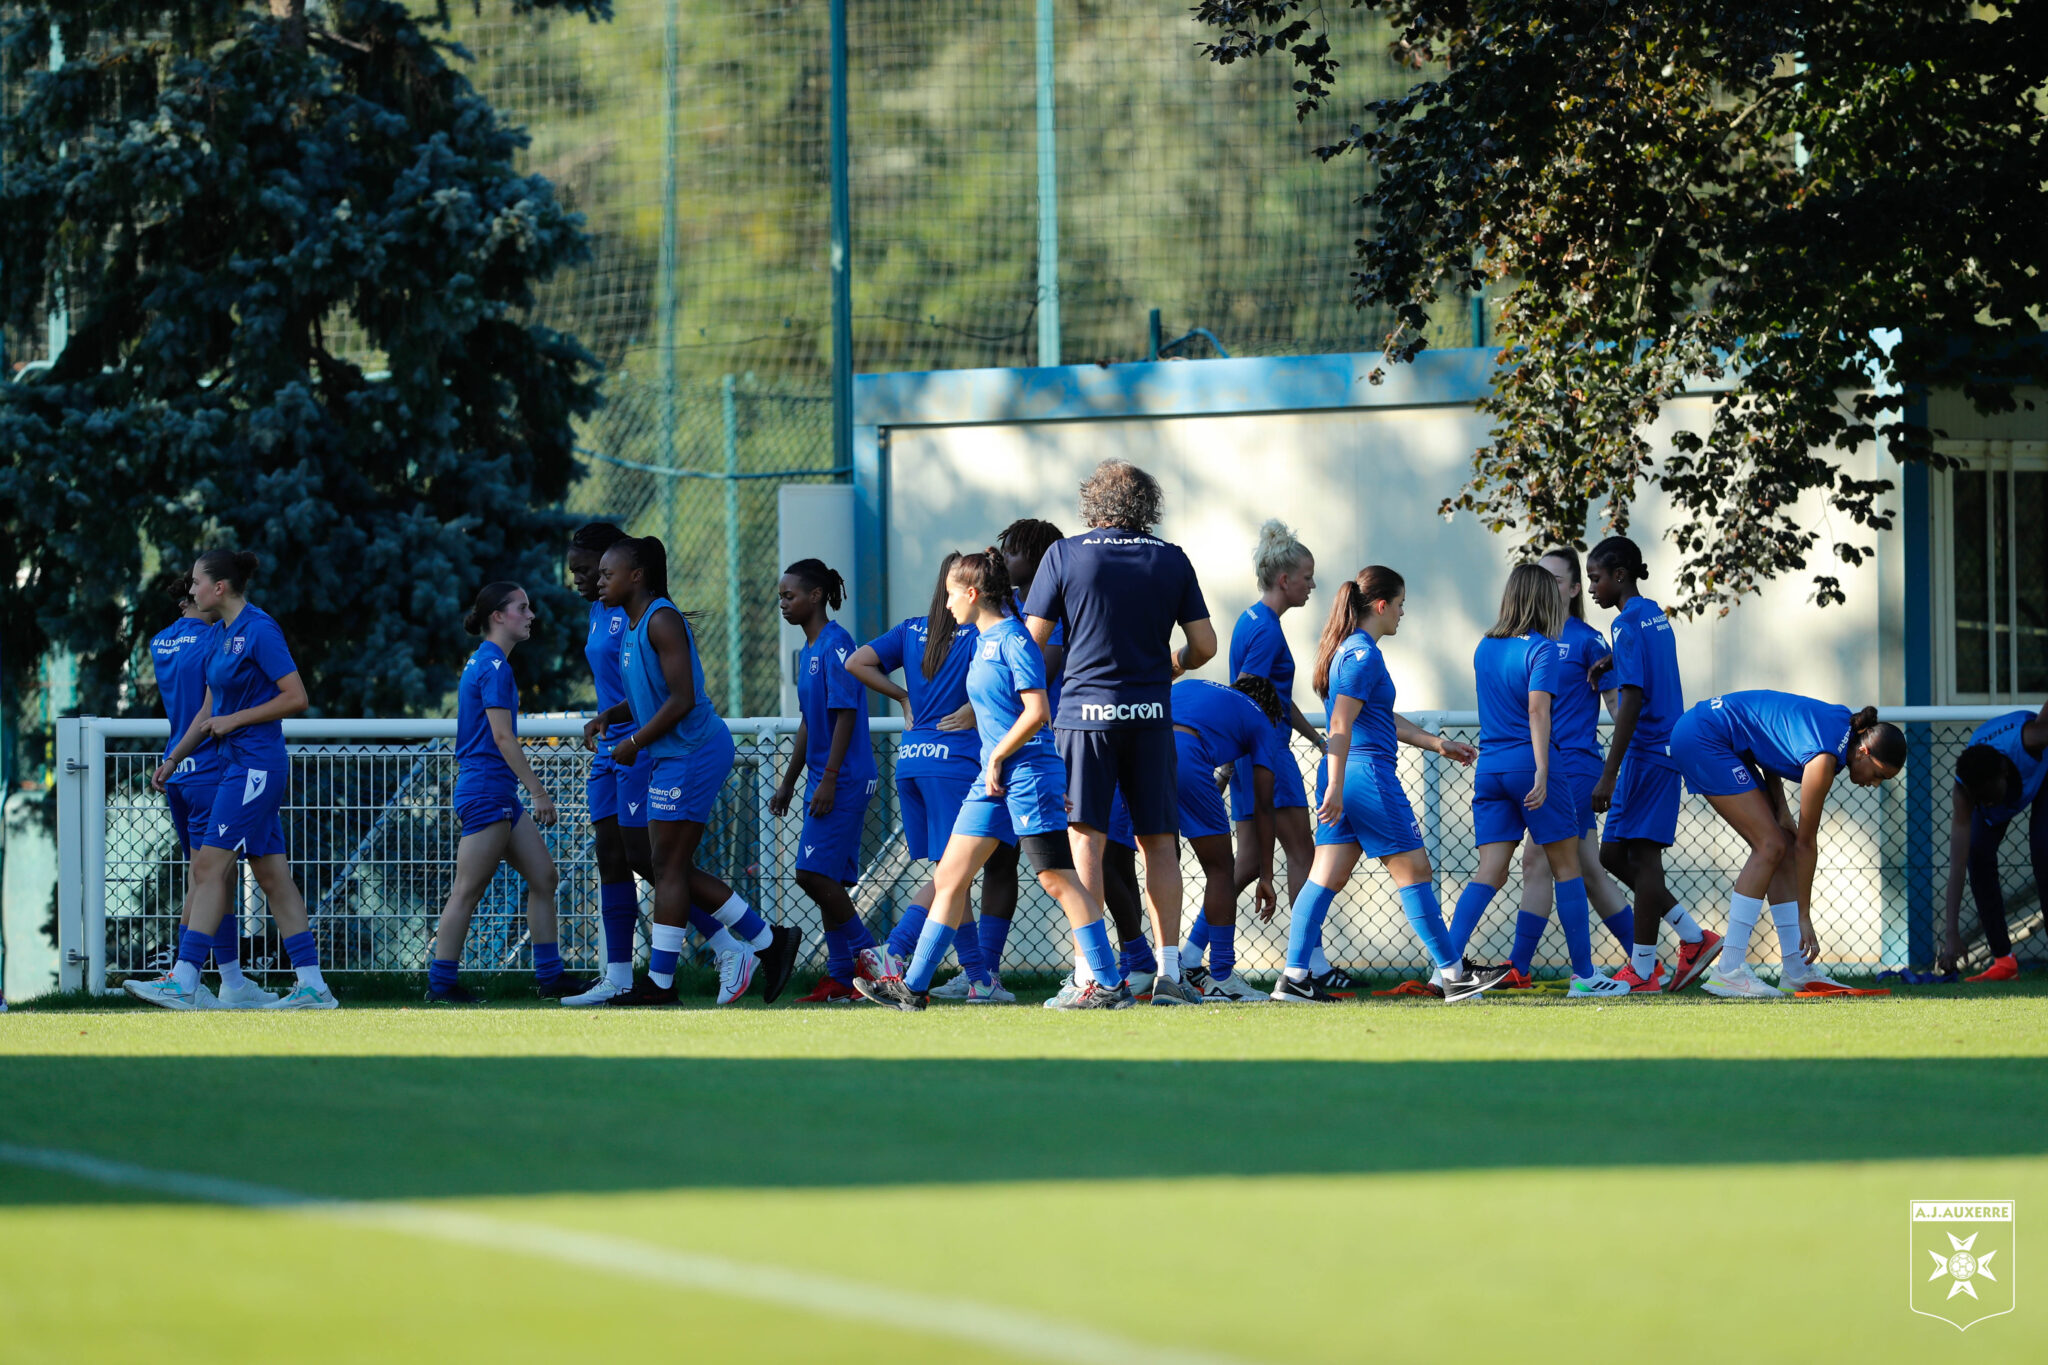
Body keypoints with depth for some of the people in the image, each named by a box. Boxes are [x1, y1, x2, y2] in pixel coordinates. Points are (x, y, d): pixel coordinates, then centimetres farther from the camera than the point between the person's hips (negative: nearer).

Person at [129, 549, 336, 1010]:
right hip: (239, 765, 9)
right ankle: (312, 986, 6)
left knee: (210, 866, -11)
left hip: (256, 763, -9)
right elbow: (208, 710, 23)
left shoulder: (259, 630, -13)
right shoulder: (222, 637, 15)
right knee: (273, 876, 6)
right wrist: (173, 759, 21)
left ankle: (184, 983, -13)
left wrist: (233, 720, -13)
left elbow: (296, 698, -15)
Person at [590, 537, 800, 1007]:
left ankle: (660, 982, -1)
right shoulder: (633, 626, 14)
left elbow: (681, 699, -21)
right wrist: (607, 718, 7)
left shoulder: (662, 621, -16)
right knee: (676, 868, 11)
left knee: (668, 867, -5)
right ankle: (767, 941, 17)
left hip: (692, 752, -10)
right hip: (671, 757, 10)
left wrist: (633, 744, -15)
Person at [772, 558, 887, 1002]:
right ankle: (840, 978, 9)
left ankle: (867, 953, -5)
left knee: (815, 873, -15)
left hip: (843, 780, -10)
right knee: (826, 881, 7)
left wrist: (828, 781, -20)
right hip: (824, 782, 10)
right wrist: (788, 783, 25)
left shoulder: (835, 644, -12)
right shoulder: (809, 651, 17)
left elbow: (845, 716, -17)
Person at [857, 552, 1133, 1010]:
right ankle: (912, 986, 8)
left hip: (1028, 772, -9)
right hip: (994, 780, 9)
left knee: (1058, 880, -7)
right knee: (950, 877, 6)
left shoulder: (1014, 640, -13)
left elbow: (1037, 713, -20)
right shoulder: (984, 640, 15)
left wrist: (997, 756, -13)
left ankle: (1110, 984, -1)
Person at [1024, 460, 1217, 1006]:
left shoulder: (1064, 556, 0)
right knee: (1159, 844, 8)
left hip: (1086, 713, -2)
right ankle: (1169, 972, 6)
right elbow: (1204, 646, 7)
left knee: (1086, 840, -1)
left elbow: (1032, 641, -1)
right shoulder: (1171, 561, 5)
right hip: (1151, 714, 2)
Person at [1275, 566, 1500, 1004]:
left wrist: (1437, 744, 31)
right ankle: (1455, 975, 6)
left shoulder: (1350, 650, 18)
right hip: (1368, 772, -10)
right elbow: (1341, 726, -21)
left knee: (1326, 877, 5)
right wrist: (1335, 789, -26)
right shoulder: (1363, 655, -14)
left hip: (1342, 776, 10)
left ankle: (1295, 978, -2)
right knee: (1414, 872, -1)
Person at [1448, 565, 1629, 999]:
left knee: (1490, 871, 1)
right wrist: (1542, 771, -23)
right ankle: (1584, 974, 10)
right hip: (1529, 762, -5)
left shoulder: (1485, 649, 12)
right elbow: (1537, 709, -18)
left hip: (1489, 765, 5)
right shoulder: (1541, 649, -8)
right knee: (1566, 866, 6)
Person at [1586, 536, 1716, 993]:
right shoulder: (1655, 615, 14)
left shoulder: (1630, 622, -14)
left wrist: (1609, 775, -22)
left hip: (1645, 752, -10)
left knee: (1641, 855, -6)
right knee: (1614, 854, 12)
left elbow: (1632, 700, -21)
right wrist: (1606, 662, 23)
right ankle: (1692, 936, 10)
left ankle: (1642, 970, -5)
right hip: (1665, 749, 10)